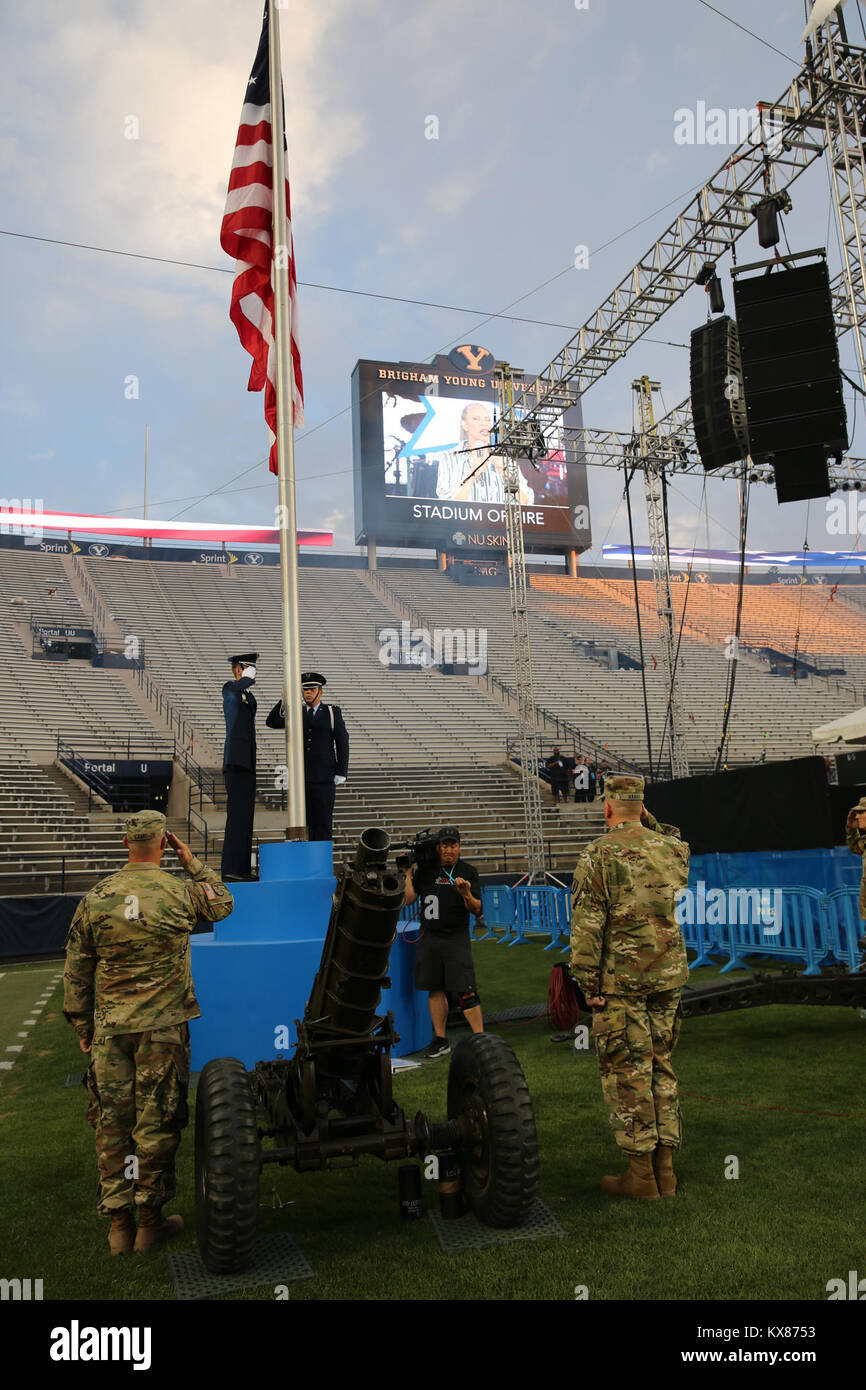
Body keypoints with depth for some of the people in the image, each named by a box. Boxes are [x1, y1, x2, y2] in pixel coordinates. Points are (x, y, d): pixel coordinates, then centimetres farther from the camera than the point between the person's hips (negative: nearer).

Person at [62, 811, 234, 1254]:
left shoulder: (95, 899, -1)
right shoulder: (180, 893, -8)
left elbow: (76, 971, 4)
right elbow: (223, 905, 14)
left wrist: (82, 1026, 14)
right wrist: (192, 863, 15)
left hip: (109, 1028, 3)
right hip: (162, 1026, -2)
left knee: (112, 1122, 10)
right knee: (156, 1121, 6)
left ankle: (119, 1225, 18)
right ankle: (150, 1221, 16)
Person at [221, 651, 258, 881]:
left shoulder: (249, 696, 22)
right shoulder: (229, 689, -4)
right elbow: (239, 686, -31)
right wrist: (248, 678, -11)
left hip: (247, 764, 9)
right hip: (235, 763, -9)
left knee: (245, 816, 8)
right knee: (237, 815, -13)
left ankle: (242, 868, 11)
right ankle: (229, 870, -13)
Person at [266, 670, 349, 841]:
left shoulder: (332, 713, 3)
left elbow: (342, 743, 0)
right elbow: (272, 722, -2)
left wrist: (341, 773, -8)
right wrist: (285, 701, -18)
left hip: (324, 779, -3)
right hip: (301, 779, 3)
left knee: (323, 822, -2)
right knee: (304, 823, 2)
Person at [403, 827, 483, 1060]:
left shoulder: (468, 871, 1)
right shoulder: (426, 870, 6)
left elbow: (477, 910, -2)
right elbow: (409, 898, 4)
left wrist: (466, 895, -22)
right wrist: (409, 871, 3)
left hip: (457, 938, -3)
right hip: (429, 938, 3)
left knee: (465, 990, -10)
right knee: (435, 989, 8)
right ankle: (440, 1040, 19)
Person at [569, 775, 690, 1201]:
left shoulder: (599, 854, -11)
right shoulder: (671, 849, 5)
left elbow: (586, 926, -14)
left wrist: (588, 984, -9)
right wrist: (651, 823, 22)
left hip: (620, 980, -5)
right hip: (668, 975, 5)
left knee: (627, 1072, 2)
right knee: (660, 1067, 14)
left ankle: (641, 1174, 6)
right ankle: (664, 1169, 18)